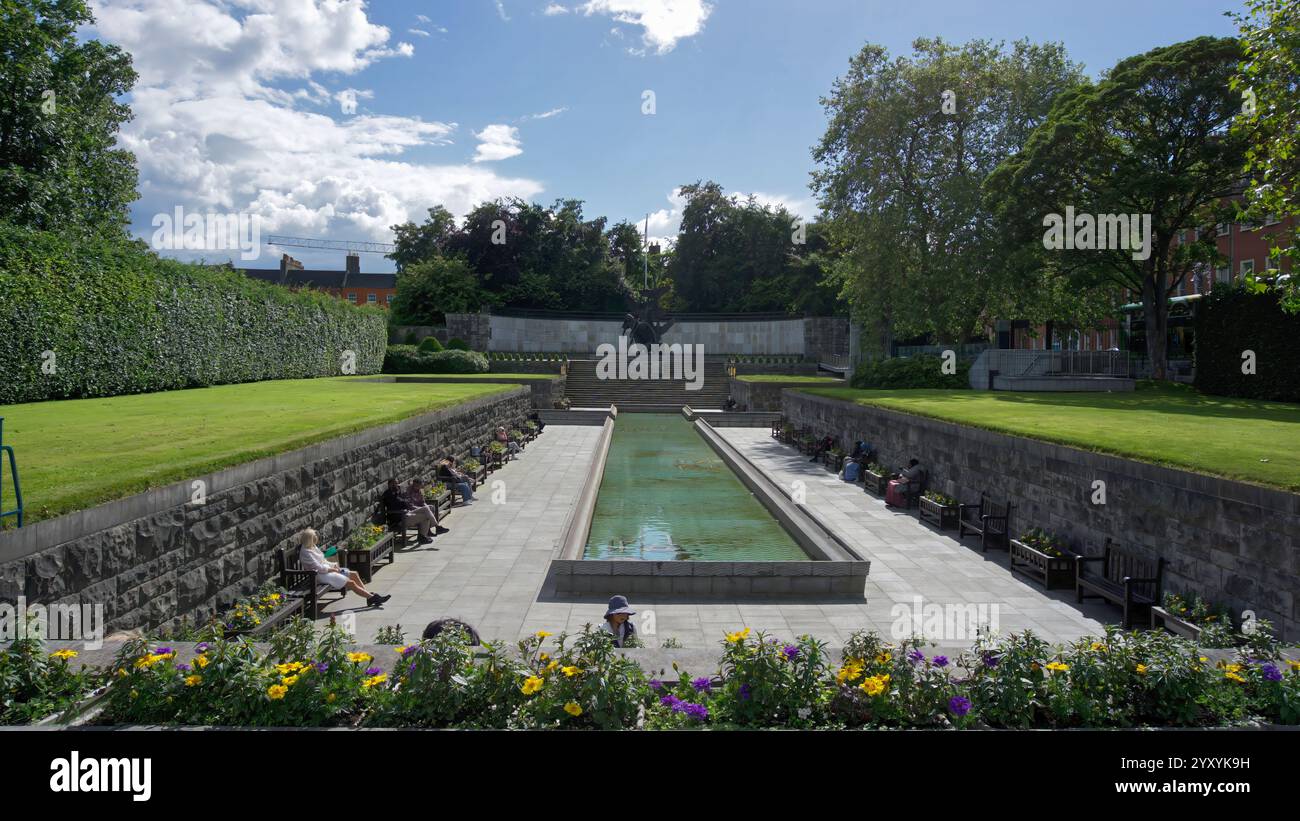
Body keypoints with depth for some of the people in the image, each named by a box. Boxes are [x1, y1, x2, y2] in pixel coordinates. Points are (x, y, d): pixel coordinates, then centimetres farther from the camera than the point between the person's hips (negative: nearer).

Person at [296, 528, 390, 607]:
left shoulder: (313, 547, 11)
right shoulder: (306, 552, -18)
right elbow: (318, 567, -22)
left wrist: (333, 565, 3)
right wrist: (332, 569, -13)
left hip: (327, 569, 10)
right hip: (320, 575, -10)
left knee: (354, 574, -1)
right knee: (351, 583, -16)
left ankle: (369, 595, -3)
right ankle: (372, 598, -12)